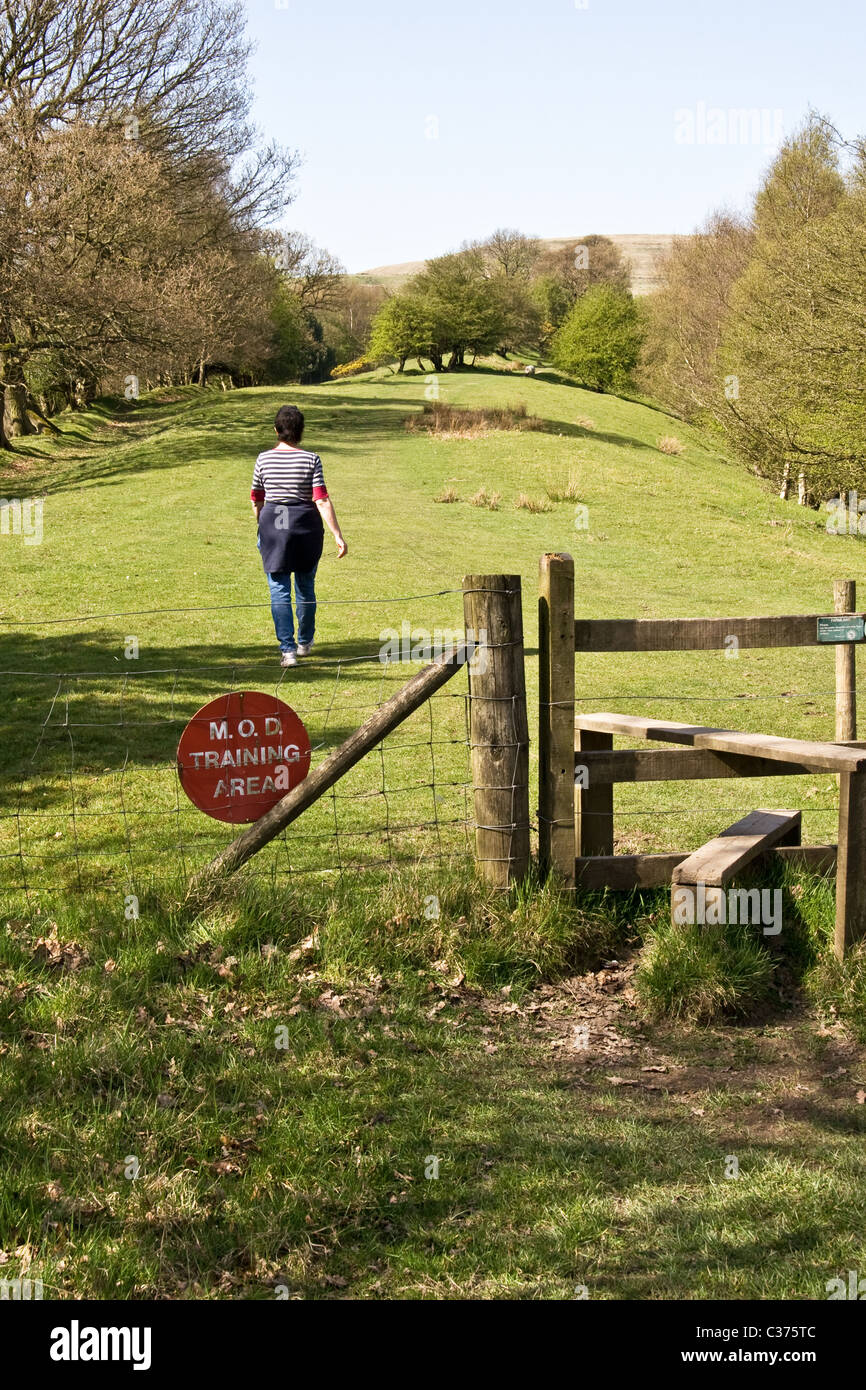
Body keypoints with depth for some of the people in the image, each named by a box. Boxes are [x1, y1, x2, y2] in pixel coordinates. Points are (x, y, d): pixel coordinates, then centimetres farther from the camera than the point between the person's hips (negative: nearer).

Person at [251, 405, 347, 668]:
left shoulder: (264, 459, -2)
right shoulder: (311, 460, -7)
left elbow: (256, 500, 8)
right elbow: (322, 501, -13)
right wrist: (338, 536, -12)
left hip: (273, 526, 0)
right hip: (306, 528, 0)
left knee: (279, 590, 2)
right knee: (305, 587, 17)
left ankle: (288, 649, -8)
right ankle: (305, 642, 33)